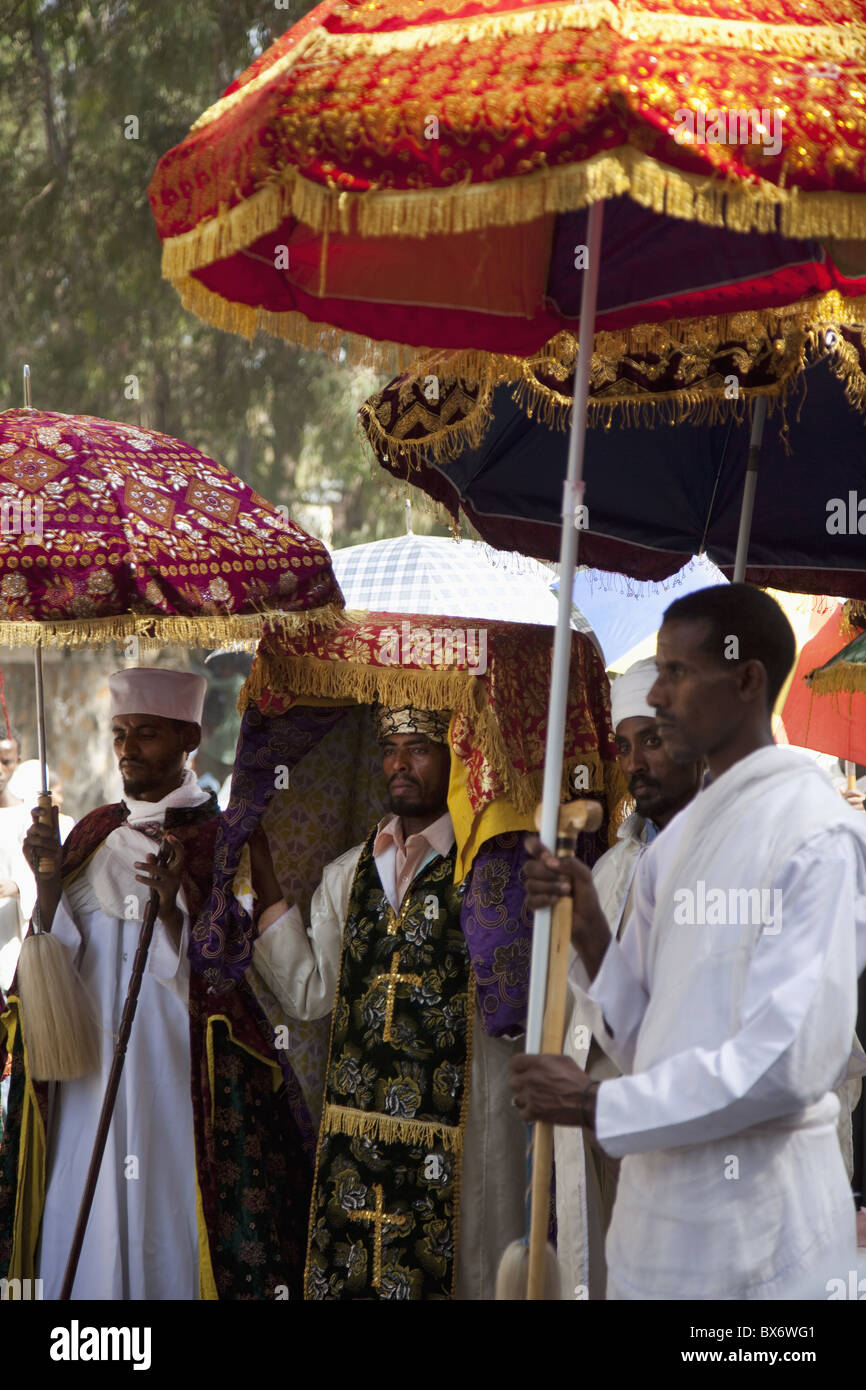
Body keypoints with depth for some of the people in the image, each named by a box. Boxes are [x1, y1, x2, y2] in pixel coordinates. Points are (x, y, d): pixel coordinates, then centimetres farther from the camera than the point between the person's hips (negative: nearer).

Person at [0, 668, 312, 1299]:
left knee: (167, 1238, -2)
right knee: (84, 1241, 5)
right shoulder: (95, 834, 11)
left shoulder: (224, 842, -4)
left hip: (178, 1080, -4)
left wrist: (175, 910, -24)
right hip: (92, 1087, 4)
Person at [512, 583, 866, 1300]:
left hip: (756, 1228, -7)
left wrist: (600, 1104, -15)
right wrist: (589, 932, -4)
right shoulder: (680, 836, 12)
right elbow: (646, 1033, 12)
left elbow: (795, 1059, -21)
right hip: (659, 1208, 7)